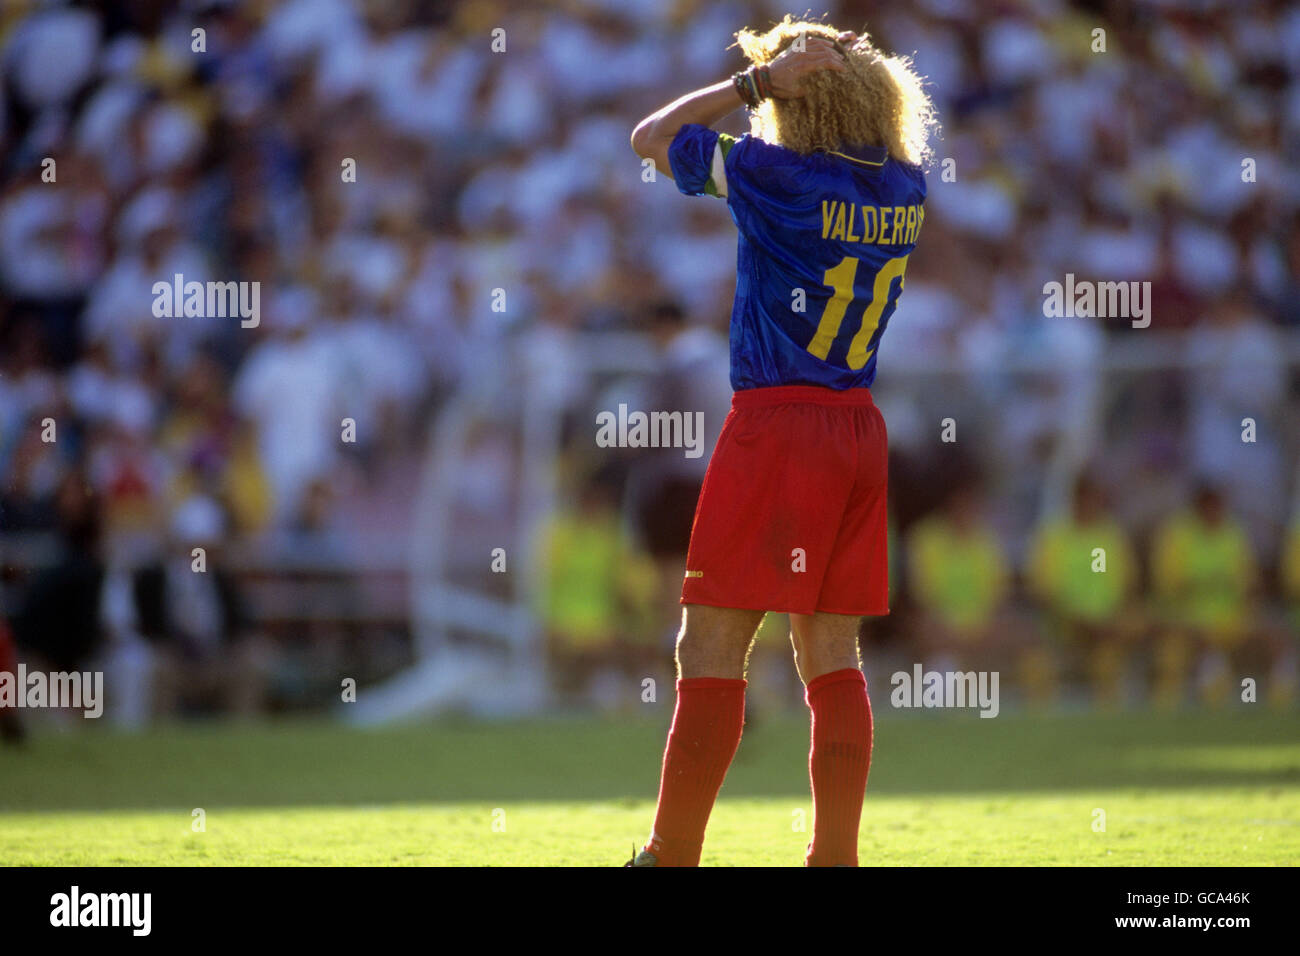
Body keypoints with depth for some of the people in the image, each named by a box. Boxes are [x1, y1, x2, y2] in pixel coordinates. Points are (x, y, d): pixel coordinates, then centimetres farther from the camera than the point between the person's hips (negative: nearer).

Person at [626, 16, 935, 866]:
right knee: (831, 652, 10)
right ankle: (836, 855, 6)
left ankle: (672, 853, -3)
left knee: (711, 649, -3)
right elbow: (887, 134, 30)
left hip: (777, 426, -6)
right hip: (859, 431, 6)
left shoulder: (776, 176, -12)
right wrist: (843, 63, 12)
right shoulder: (907, 188, 5)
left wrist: (757, 80, -1)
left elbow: (652, 138, 1)